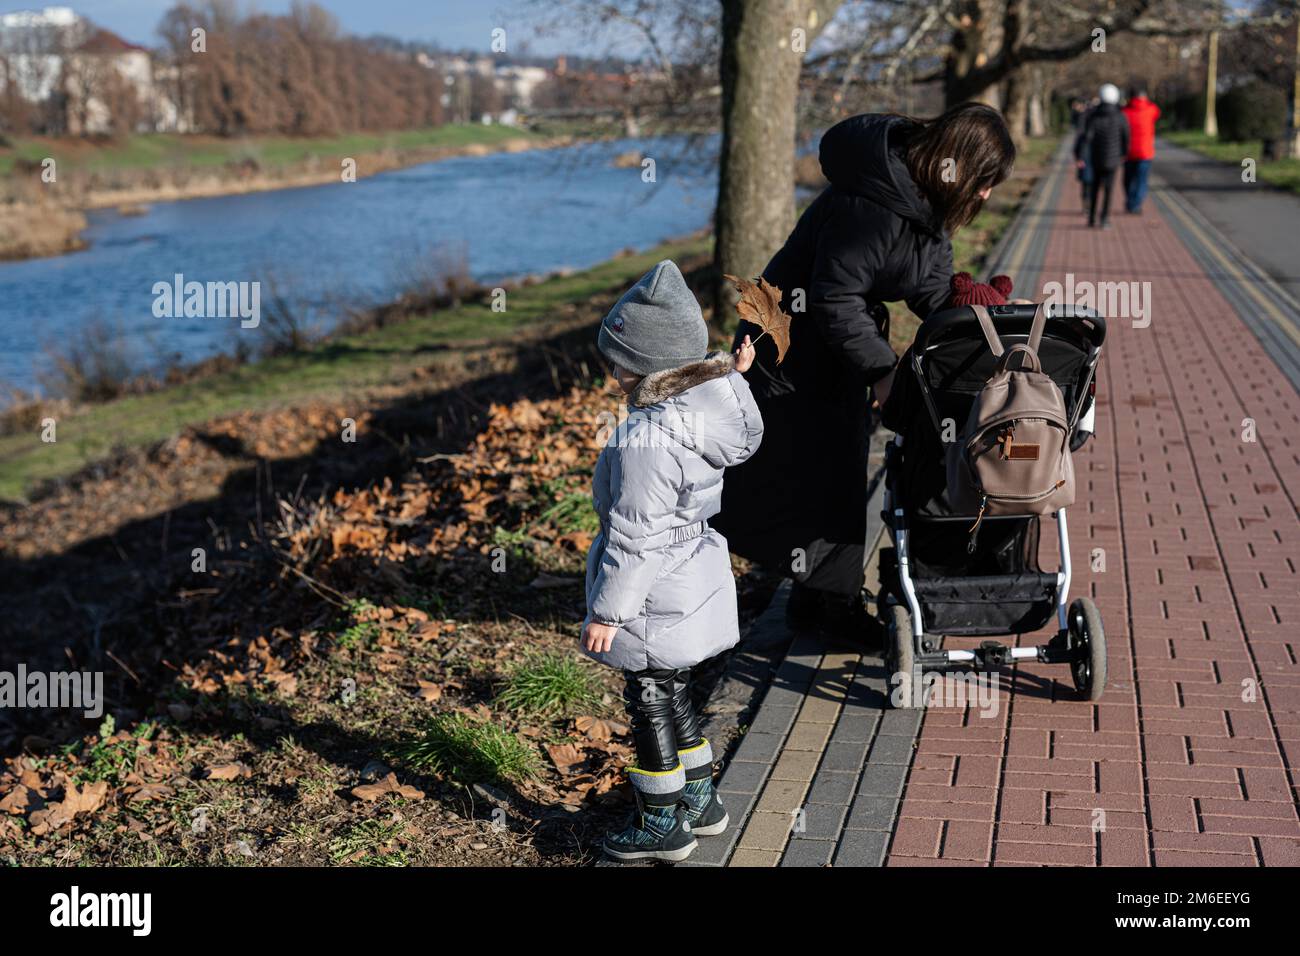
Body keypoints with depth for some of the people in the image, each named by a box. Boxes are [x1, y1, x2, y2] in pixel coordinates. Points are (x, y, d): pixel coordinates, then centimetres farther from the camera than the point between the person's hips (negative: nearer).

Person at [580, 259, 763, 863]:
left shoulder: (645, 440, -28)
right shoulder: (709, 405, -3)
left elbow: (635, 539, -25)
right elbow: (746, 439, 20)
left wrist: (607, 611, -16)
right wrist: (734, 376, 12)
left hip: (656, 604, -9)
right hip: (694, 583, 9)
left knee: (651, 705, 7)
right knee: (672, 694, 23)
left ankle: (663, 825, 21)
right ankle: (699, 801, 36)